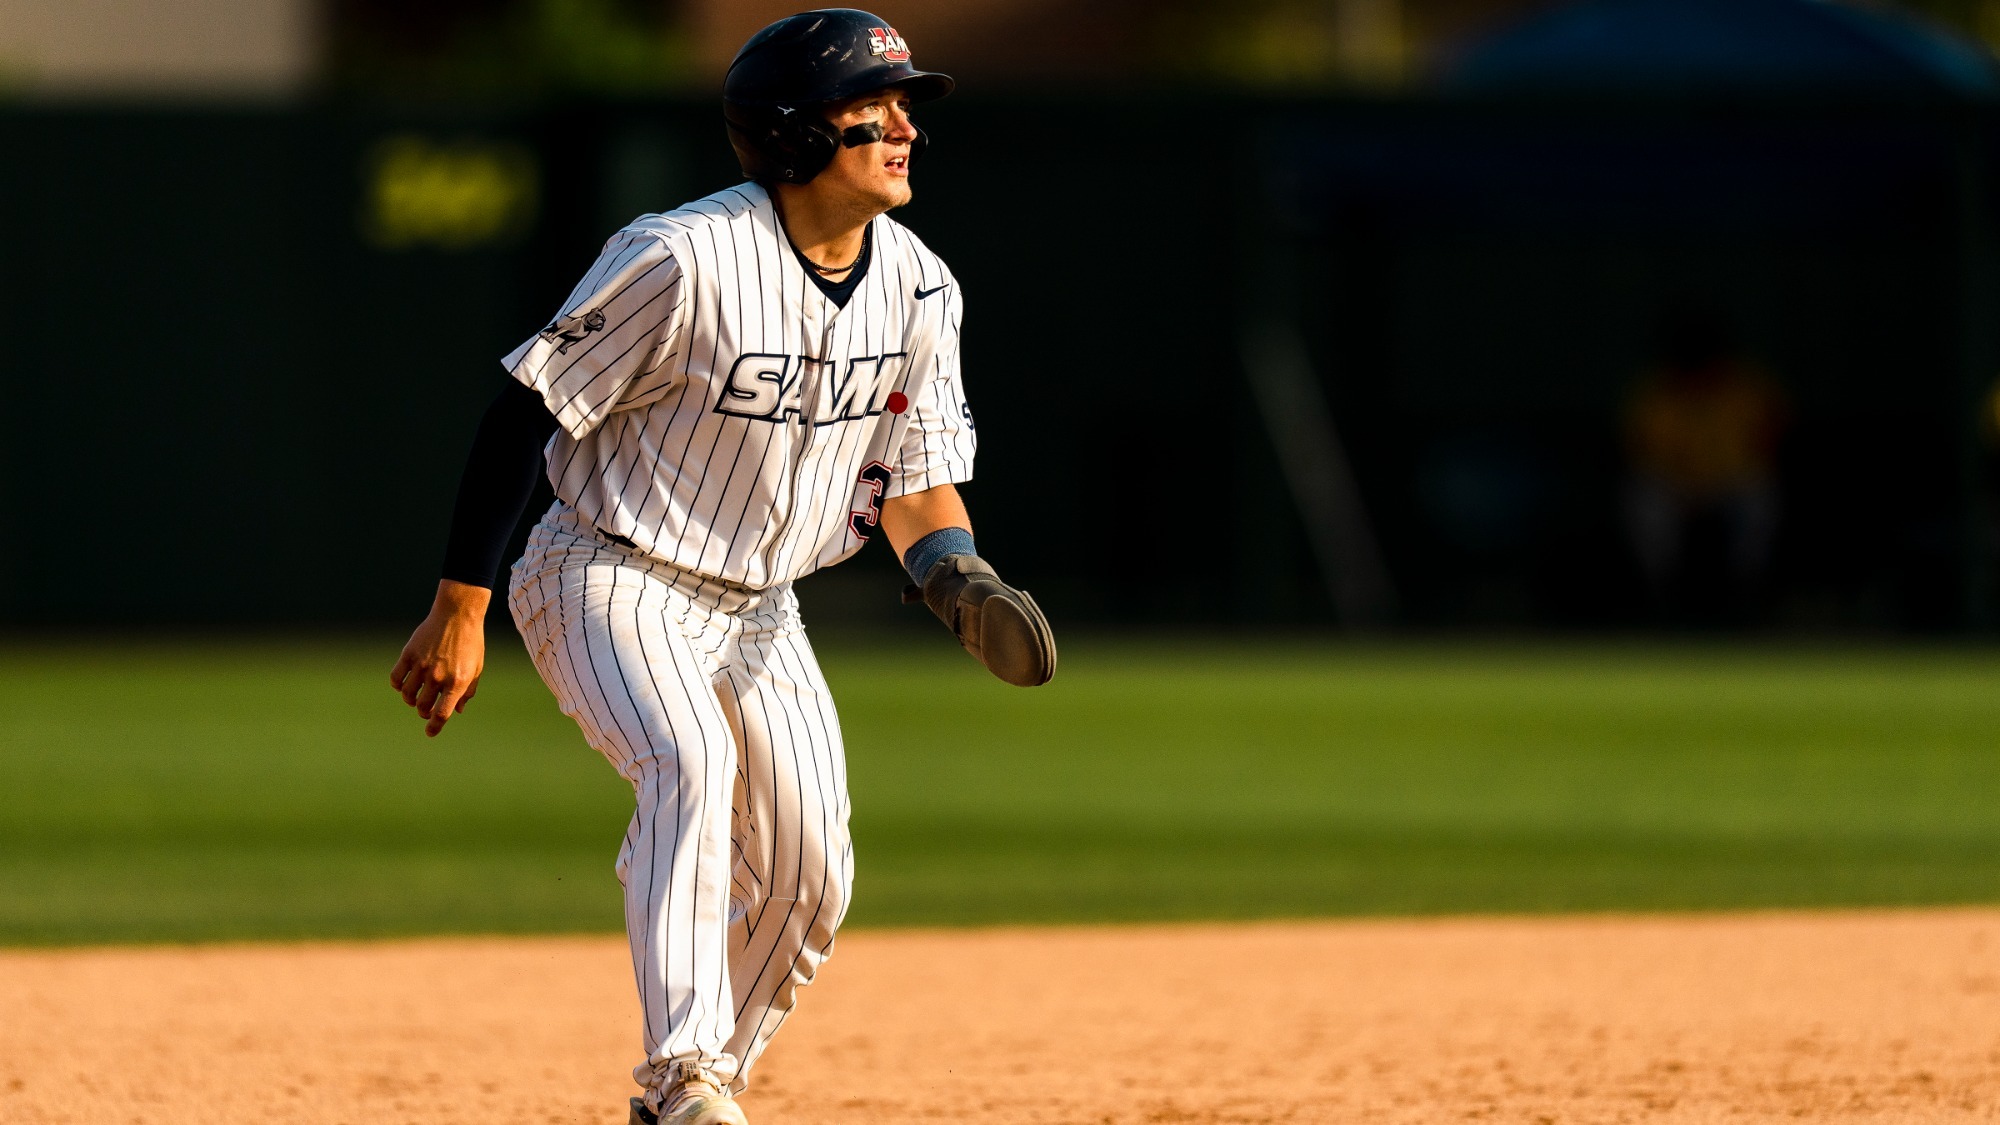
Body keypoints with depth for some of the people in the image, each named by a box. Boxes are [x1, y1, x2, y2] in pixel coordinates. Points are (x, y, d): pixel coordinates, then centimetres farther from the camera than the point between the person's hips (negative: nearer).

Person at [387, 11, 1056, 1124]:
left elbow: (917, 476, 6)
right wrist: (460, 610, -17)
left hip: (759, 610, 7)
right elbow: (528, 408, -18)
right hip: (611, 583, -7)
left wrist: (961, 581, -17)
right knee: (692, 761, -33)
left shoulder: (920, 288, -3)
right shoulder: (684, 259, -24)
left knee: (807, 883, 1)